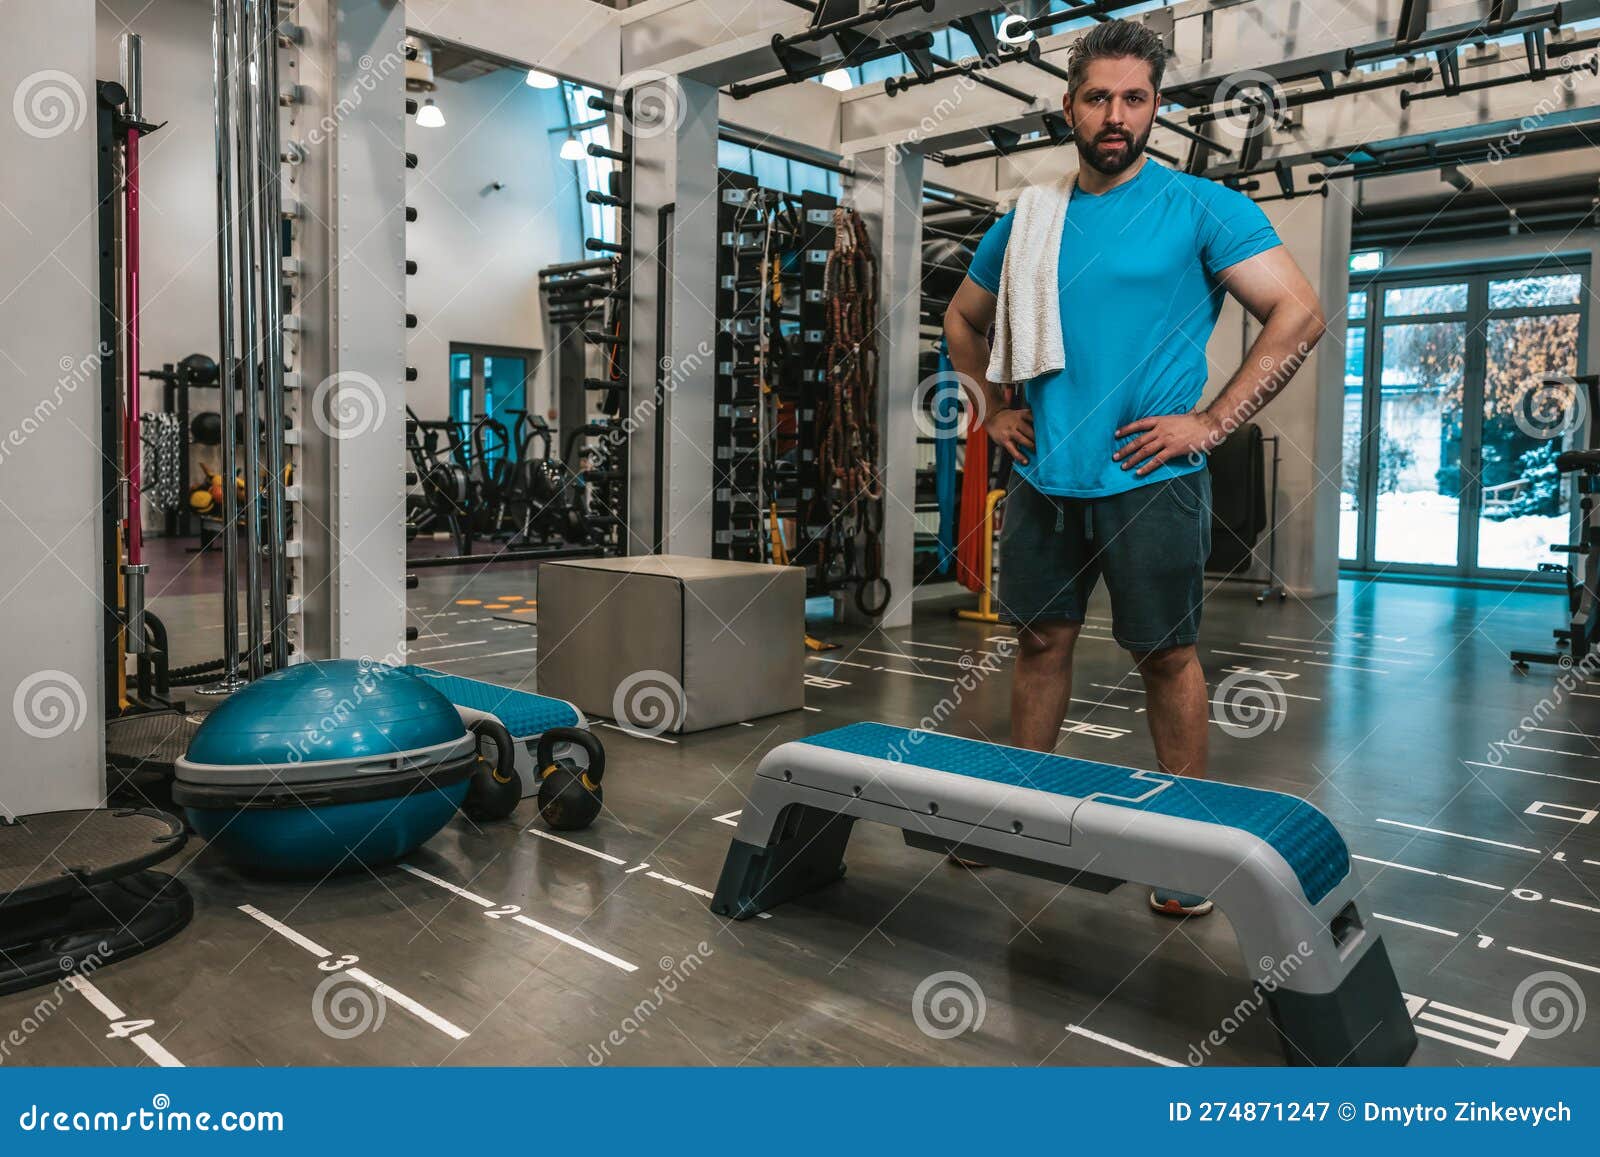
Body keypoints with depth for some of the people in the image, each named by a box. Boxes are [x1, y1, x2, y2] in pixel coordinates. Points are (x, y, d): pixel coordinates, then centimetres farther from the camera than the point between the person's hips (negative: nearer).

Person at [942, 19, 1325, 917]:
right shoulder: (1027, 221, 10)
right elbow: (964, 322, 24)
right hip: (1043, 478, 4)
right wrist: (993, 408, 12)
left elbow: (1299, 315, -8)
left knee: (1168, 656, 4)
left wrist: (1212, 423, -13)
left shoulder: (1201, 209, -3)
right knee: (1043, 641, 12)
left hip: (1150, 480, -4)